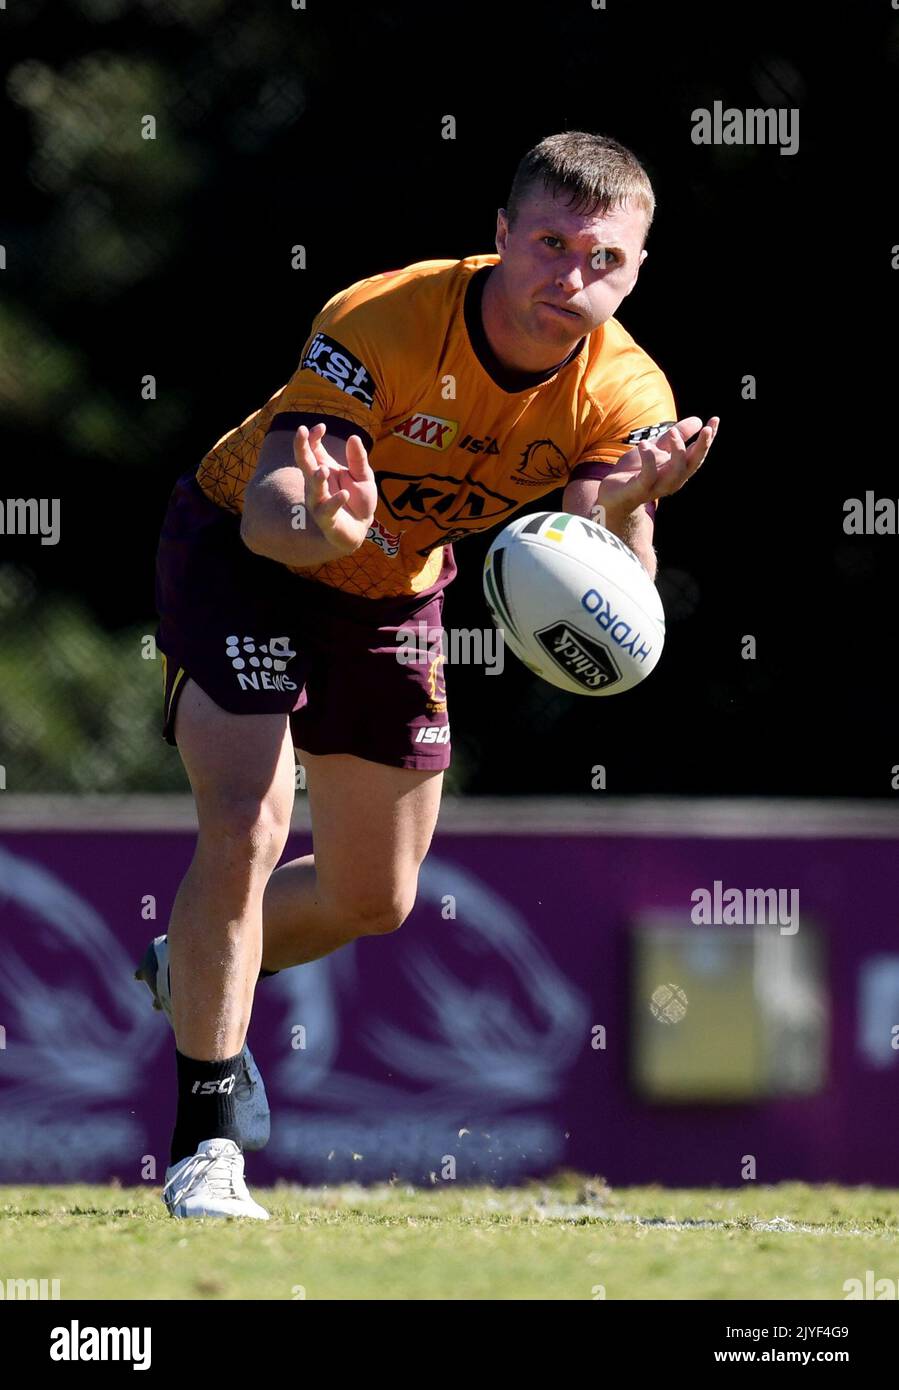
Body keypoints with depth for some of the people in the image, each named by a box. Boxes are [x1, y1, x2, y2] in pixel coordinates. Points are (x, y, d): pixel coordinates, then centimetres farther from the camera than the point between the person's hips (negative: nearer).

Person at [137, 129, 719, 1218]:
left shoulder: (625, 394, -20)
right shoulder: (382, 323, -33)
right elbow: (267, 510, -40)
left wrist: (620, 508, -49)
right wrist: (325, 523, -63)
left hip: (392, 595, 5)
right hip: (241, 552, -5)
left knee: (375, 901, 12)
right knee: (246, 830, -23)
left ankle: (195, 971, 43)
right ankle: (207, 1138, -9)